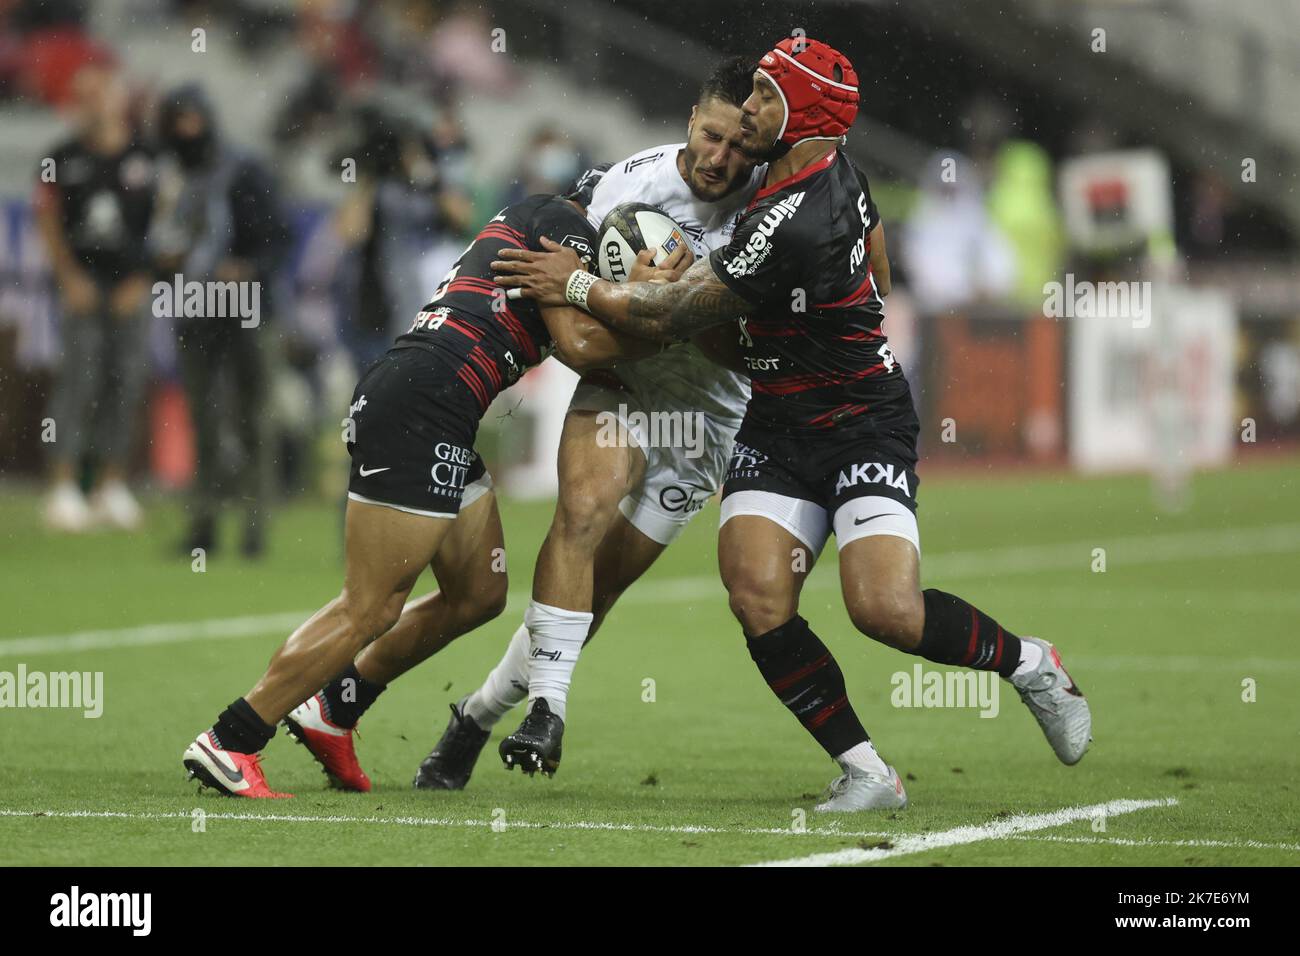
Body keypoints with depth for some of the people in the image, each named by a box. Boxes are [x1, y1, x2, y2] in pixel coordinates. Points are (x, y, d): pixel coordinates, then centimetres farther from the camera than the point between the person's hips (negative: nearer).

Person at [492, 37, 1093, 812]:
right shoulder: (838, 169, 0)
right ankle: (867, 774, -6)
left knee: (885, 610, -21)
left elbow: (669, 318, -18)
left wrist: (576, 286, -6)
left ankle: (1029, 663, 9)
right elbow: (874, 249, 23)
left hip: (864, 423, -9)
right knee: (758, 597, -11)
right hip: (779, 429, 9)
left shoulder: (788, 227, -27)